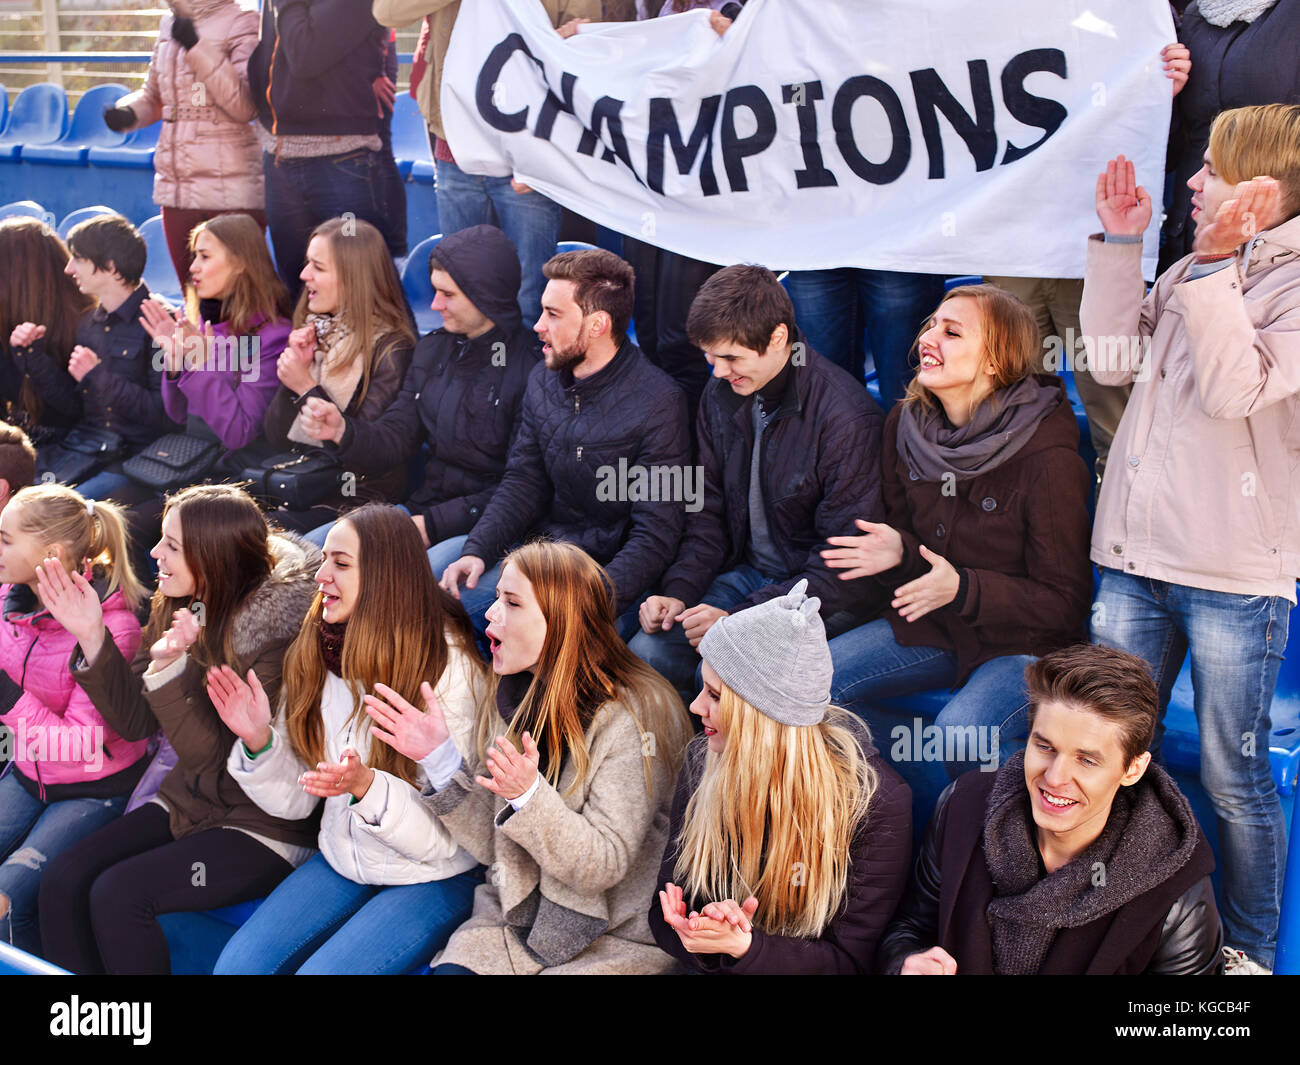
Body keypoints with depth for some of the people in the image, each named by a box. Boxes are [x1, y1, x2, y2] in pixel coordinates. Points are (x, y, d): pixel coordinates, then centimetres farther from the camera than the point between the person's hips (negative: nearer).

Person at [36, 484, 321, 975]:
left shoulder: (275, 626, -21)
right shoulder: (179, 607, 1)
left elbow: (213, 755, -20)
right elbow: (135, 722, 4)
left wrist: (169, 666, -31)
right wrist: (92, 637, -6)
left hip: (265, 825, -7)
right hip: (188, 801, 7)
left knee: (118, 895, -22)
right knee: (61, 880, -11)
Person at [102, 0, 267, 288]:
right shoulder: (170, 24, 14)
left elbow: (245, 106, -16)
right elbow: (153, 95, 26)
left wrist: (197, 48, -20)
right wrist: (127, 112, 5)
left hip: (231, 191, -6)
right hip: (175, 186, 7)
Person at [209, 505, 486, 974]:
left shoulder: (451, 668, -19)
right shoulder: (314, 654, -1)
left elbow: (449, 835, -18)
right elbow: (296, 799, 4)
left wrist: (367, 787, -33)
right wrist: (259, 742, -15)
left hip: (432, 877, -5)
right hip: (342, 861, 5)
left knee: (321, 971, -22)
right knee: (235, 965, -11)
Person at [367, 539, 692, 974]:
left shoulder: (637, 715, -17)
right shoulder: (509, 699, 2)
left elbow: (604, 867, -18)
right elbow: (494, 846, 1)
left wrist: (528, 795, -33)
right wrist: (439, 757, -12)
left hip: (616, 935, -5)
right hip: (517, 914, 5)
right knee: (449, 970, -20)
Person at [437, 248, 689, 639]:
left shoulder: (657, 402, -15)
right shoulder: (543, 381, 7)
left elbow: (655, 534, -17)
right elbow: (522, 483, 9)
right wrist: (476, 551, -9)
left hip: (608, 570, -6)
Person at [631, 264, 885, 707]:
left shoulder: (847, 417, -21)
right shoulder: (721, 394, 1)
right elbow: (709, 511, 11)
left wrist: (740, 619, -23)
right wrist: (679, 590, -6)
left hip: (824, 596, -6)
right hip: (747, 571, 6)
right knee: (647, 653, -16)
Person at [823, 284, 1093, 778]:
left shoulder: (1046, 457, -22)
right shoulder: (905, 423, -3)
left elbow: (1064, 602, -16)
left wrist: (963, 588, -29)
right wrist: (896, 550, -13)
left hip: (1023, 640, -6)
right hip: (933, 623, 6)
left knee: (961, 733, -33)